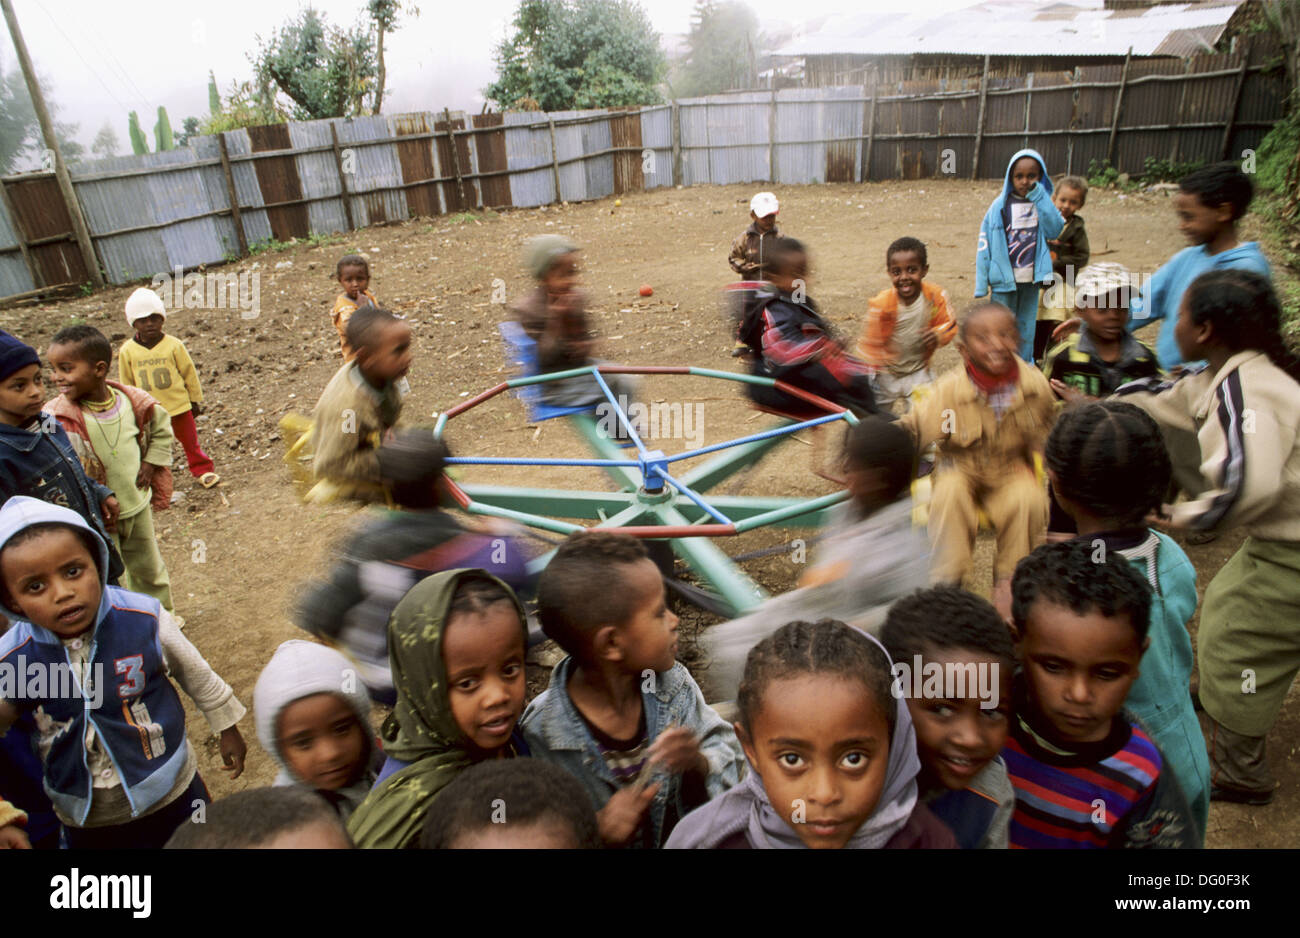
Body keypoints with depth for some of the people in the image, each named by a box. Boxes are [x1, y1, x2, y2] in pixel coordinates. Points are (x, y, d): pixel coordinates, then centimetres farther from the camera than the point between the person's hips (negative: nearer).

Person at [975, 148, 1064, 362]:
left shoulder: (1042, 203, 4)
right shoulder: (1000, 206, -5)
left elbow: (1055, 230, -13)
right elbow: (985, 246, -4)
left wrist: (1038, 196, -16)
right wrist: (981, 286, -8)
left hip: (1031, 279, 3)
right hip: (1004, 280, -3)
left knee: (1026, 329, 14)